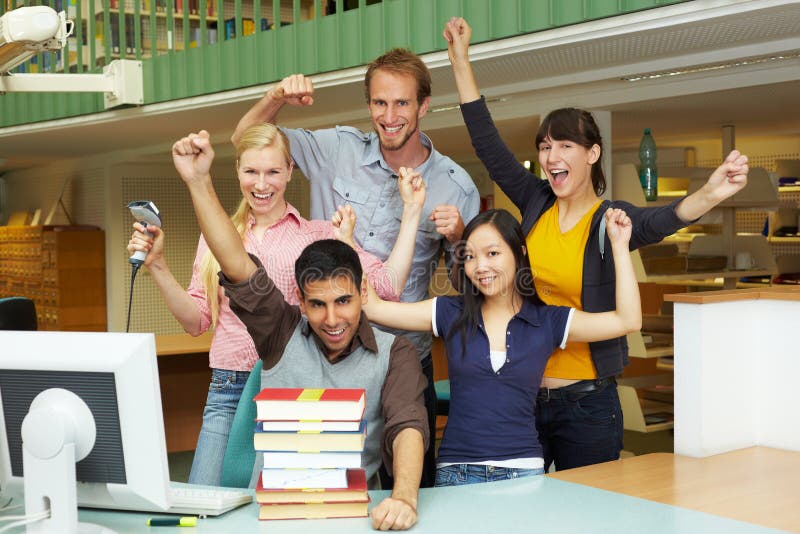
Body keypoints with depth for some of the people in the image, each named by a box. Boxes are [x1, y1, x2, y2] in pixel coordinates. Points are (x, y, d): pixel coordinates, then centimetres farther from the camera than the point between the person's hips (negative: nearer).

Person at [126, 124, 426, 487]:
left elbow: (388, 285, -3)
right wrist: (157, 266, 1)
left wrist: (411, 211, -1)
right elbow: (197, 320, 12)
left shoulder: (319, 235, 7)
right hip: (229, 392, 2)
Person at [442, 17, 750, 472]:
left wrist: (710, 195, -51)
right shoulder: (537, 205, 3)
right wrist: (461, 60, 4)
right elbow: (488, 144, 4)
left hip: (586, 403, -4)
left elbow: (659, 222, -29)